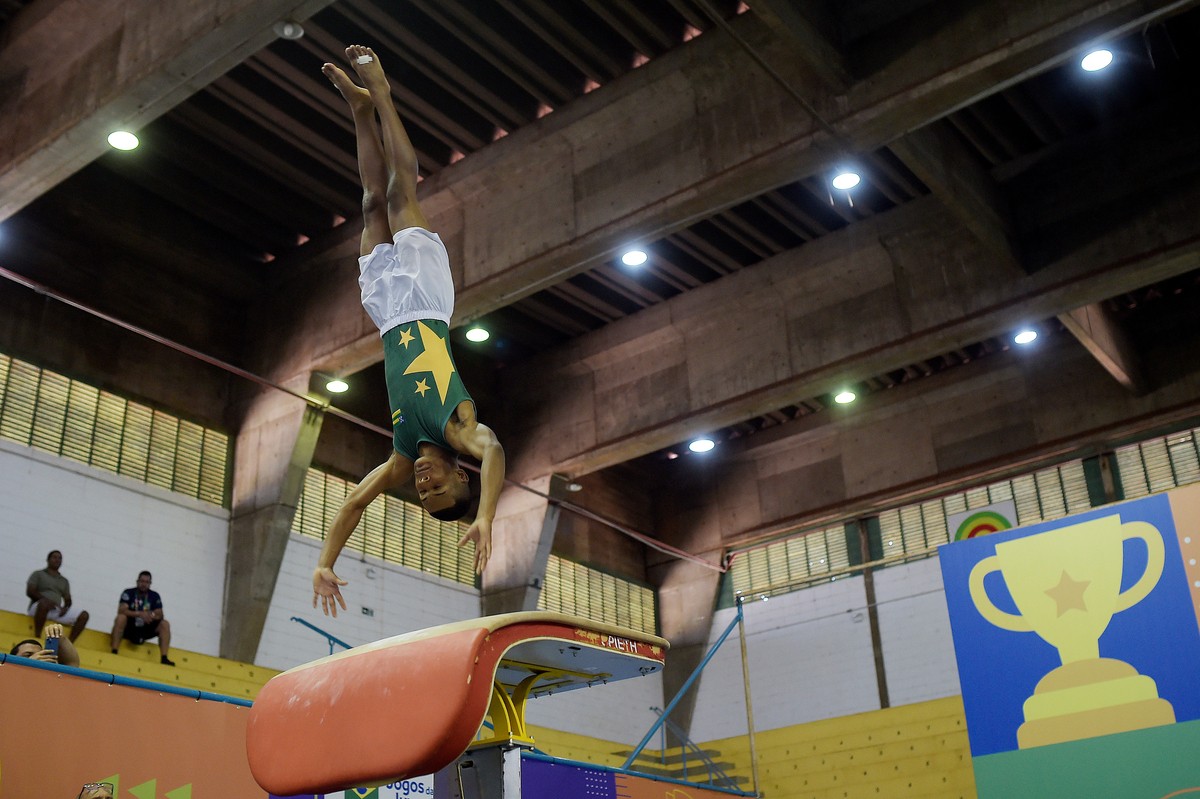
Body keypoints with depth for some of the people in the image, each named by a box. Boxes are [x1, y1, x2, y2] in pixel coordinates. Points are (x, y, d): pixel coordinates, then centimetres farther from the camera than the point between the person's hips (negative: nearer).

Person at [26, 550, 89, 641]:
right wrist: (46, 600, -18)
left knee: (84, 615, -15)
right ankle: (37, 637, -35)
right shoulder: (38, 574, 12)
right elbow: (30, 591, -2)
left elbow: (68, 600, 20)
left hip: (57, 611, 5)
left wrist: (65, 607, -6)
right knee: (44, 602, -42)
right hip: (38, 607, -5)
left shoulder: (64, 581, 24)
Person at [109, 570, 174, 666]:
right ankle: (114, 652, -35)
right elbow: (121, 610, -20)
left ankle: (164, 658, -24)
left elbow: (160, 615, -3)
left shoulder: (155, 596, 2)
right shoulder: (128, 593, -6)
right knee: (121, 617, -32)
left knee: (165, 624, -18)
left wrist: (151, 615, -27)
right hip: (129, 628, -3)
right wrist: (139, 614, -32)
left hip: (145, 630, 3)